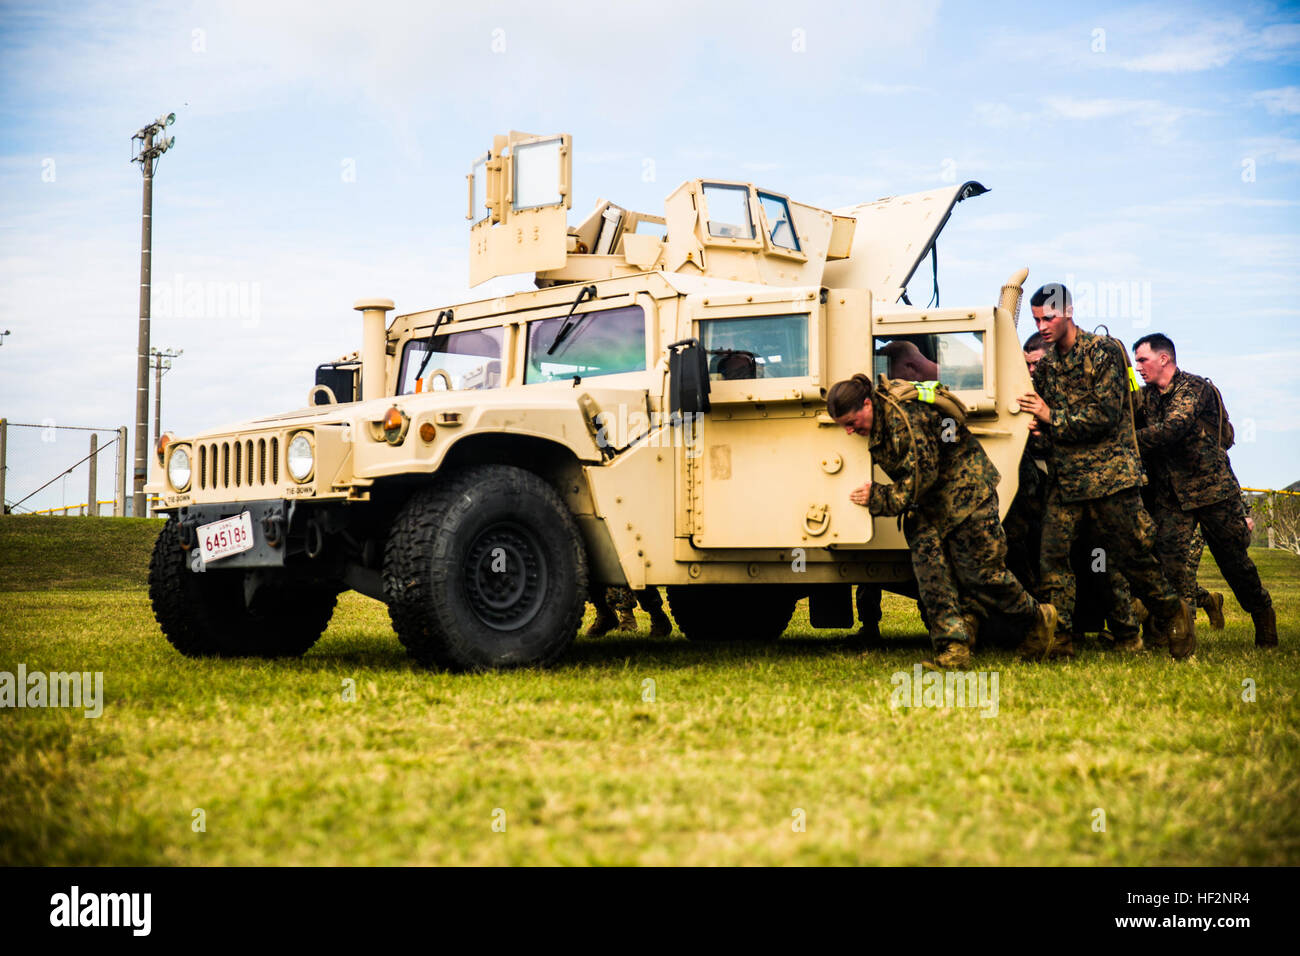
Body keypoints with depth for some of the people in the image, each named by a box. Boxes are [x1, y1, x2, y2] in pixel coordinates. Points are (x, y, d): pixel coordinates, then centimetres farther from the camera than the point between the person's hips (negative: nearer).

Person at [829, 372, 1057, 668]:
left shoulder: (904, 418, -27)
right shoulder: (877, 423, 2)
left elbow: (922, 476, -24)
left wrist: (879, 497, -21)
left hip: (966, 489, -9)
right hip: (930, 506, 9)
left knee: (981, 571, -4)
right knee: (931, 569, -6)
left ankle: (1038, 618, 18)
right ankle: (953, 647, -8)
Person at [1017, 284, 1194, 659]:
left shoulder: (1104, 352, -7)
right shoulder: (1046, 364, 13)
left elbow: (1105, 415, -15)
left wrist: (1051, 417, -13)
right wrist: (1037, 428, 1)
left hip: (1108, 474, -6)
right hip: (1064, 478, 6)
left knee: (1130, 554, 1)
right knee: (1052, 553, -6)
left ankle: (1173, 617, 23)